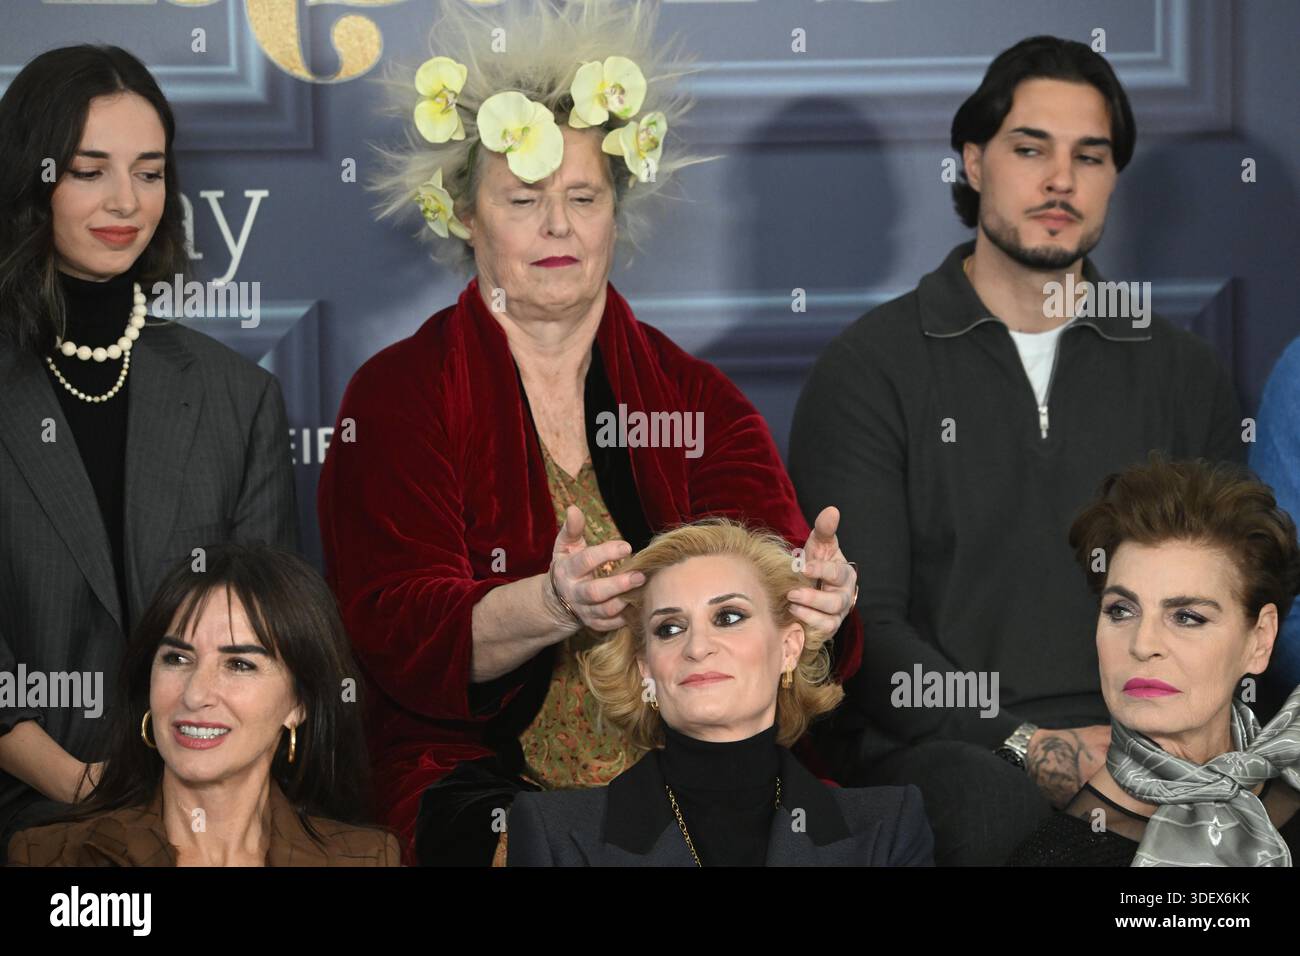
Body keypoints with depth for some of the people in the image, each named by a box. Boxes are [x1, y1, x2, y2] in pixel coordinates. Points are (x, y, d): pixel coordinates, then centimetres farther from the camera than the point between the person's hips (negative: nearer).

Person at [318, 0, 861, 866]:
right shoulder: (396, 397, 4)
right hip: (481, 784, -3)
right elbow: (397, 632, -9)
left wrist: (814, 604, -27)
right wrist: (552, 607, -29)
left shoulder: (696, 397, 14)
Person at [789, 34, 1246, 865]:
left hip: (1147, 753, 3)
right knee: (985, 800, -39)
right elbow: (858, 622, -3)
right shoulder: (872, 368, 6)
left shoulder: (1185, 375, 17)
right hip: (945, 743, -2)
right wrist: (1023, 743, -16)